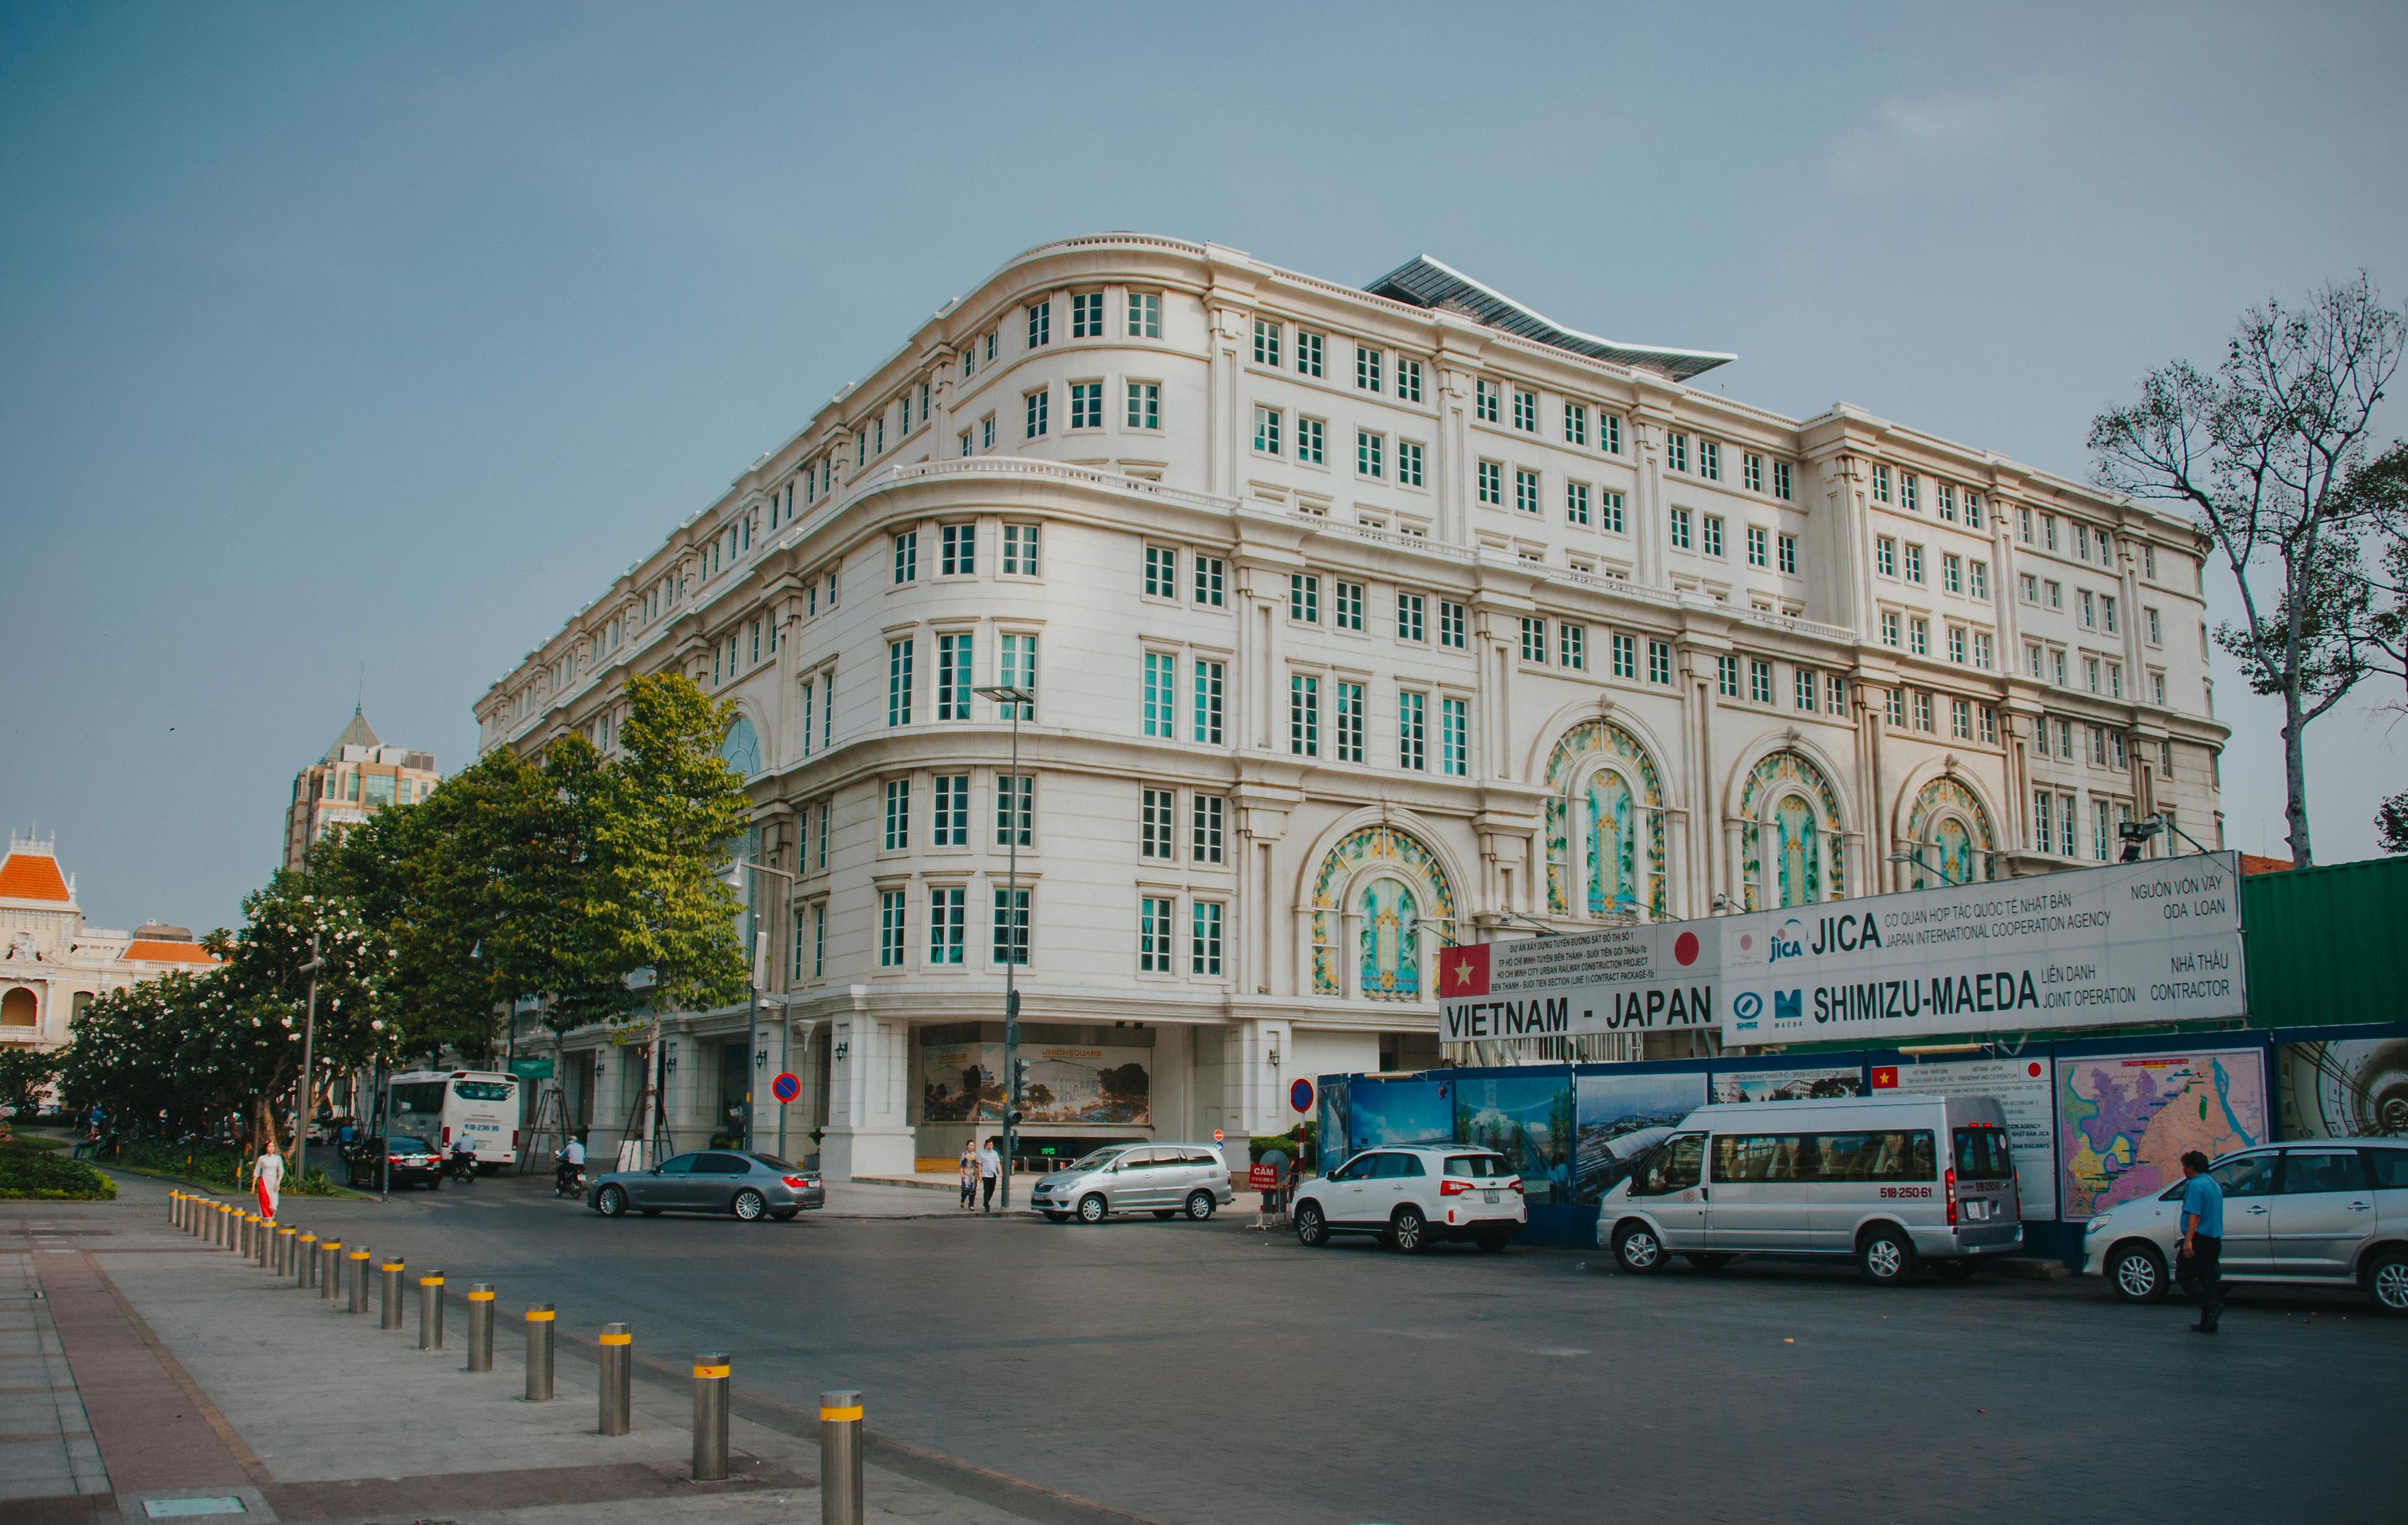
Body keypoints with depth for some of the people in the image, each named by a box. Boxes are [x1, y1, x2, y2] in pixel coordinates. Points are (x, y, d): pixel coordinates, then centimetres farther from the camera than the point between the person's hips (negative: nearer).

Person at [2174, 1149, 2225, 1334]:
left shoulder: (2196, 1185, -13)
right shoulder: (2214, 1185, 18)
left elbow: (2194, 1215, -21)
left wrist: (2188, 1241, -26)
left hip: (2199, 1239, -9)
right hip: (2215, 1240, 9)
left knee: (2184, 1276, -3)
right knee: (2207, 1279, 9)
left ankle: (2212, 1306, -17)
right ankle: (2208, 1323, 8)